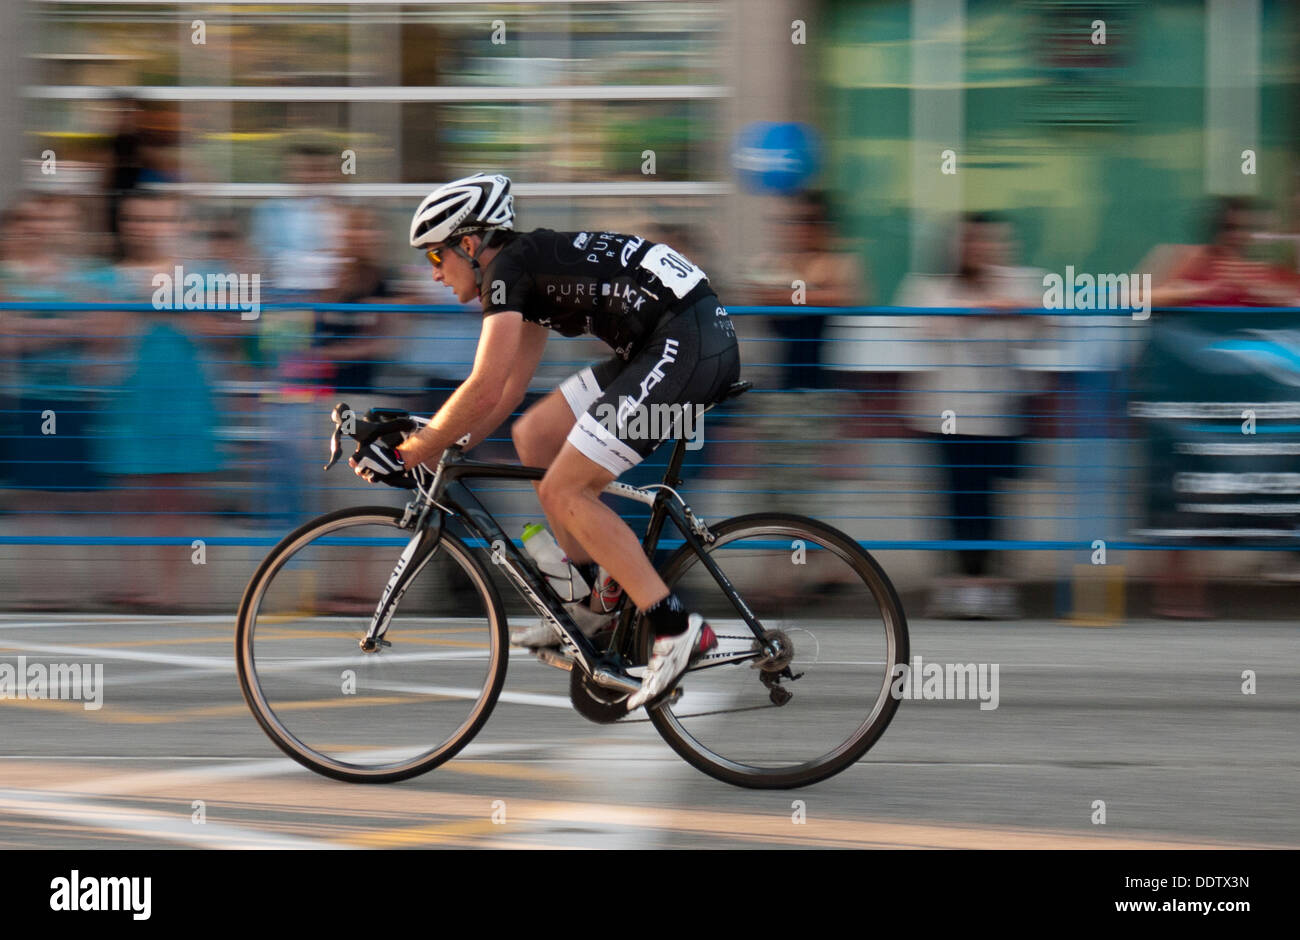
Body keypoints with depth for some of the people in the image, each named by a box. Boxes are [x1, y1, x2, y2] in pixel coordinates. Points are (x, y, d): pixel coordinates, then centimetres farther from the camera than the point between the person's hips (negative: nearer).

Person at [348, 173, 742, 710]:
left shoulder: (508, 268, -7)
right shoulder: (529, 272, 22)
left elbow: (484, 391, -14)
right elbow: (507, 394, 27)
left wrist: (406, 457, -7)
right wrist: (436, 452, 22)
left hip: (689, 345, -10)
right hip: (661, 349, 10)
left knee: (563, 490, -8)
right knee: (533, 436, 15)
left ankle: (677, 629, -11)